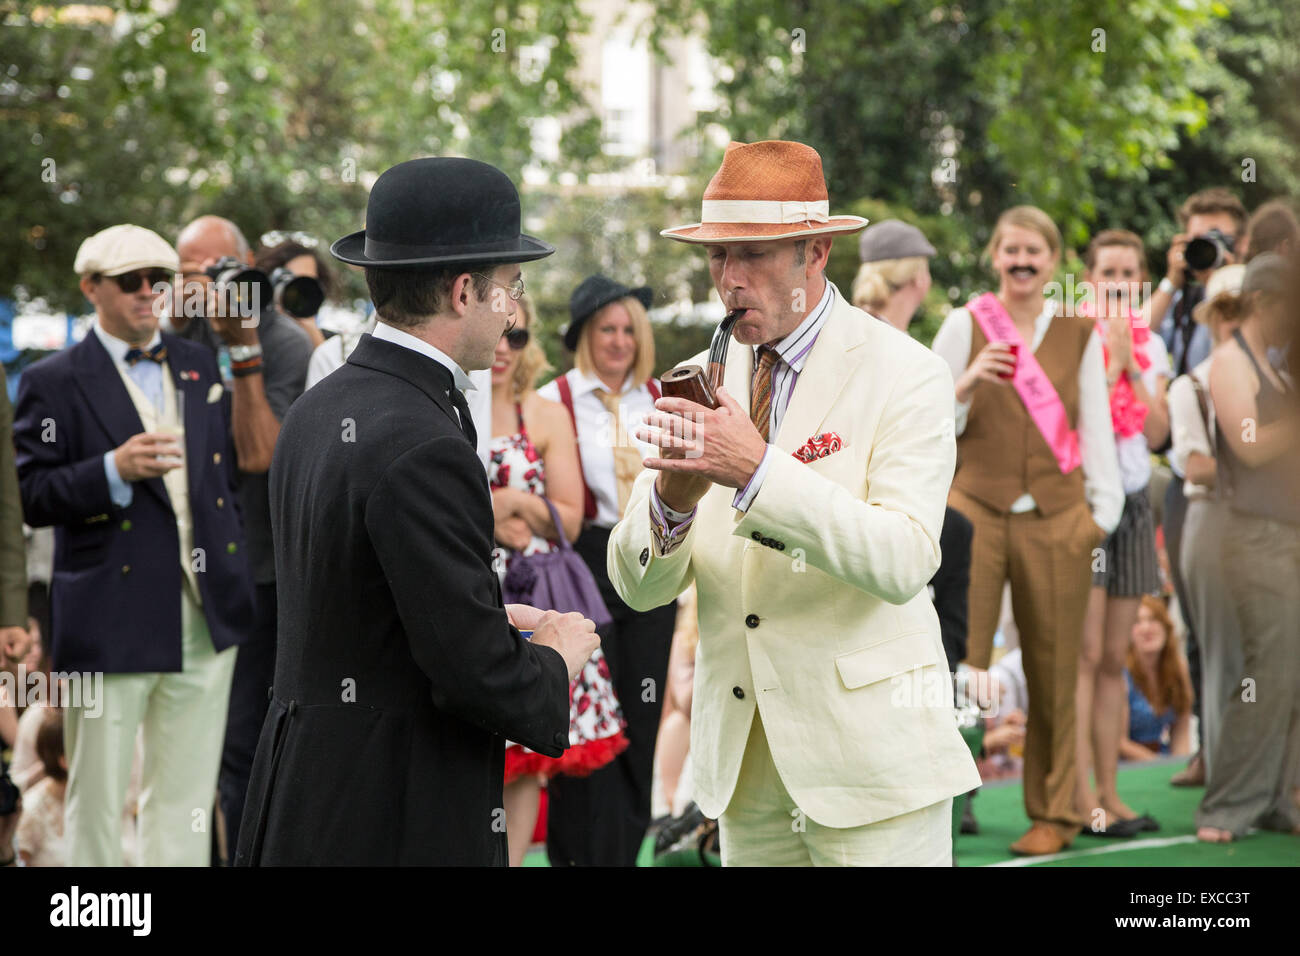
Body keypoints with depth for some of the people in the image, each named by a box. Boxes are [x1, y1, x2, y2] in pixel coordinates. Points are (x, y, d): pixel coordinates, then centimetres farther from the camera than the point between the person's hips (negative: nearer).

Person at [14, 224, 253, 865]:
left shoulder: (199, 367, 14)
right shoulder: (53, 383, -3)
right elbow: (33, 498, -9)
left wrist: (236, 576, 11)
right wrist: (116, 470, -23)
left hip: (205, 620, 5)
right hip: (111, 628, -5)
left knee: (186, 799, 11)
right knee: (96, 804, 2)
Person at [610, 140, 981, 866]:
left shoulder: (904, 376, -6)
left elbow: (903, 562, -21)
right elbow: (641, 587, 3)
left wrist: (762, 471, -29)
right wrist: (671, 499, -19)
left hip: (869, 762, -5)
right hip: (745, 766, 5)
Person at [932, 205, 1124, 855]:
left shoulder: (1078, 334, 10)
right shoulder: (965, 325, 4)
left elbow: (1096, 425, 12)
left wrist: (1102, 510, 5)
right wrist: (965, 384, -15)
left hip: (1055, 519, 2)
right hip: (975, 510, -2)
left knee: (1054, 668, 5)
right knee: (958, 663, -9)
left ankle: (1054, 813, 15)